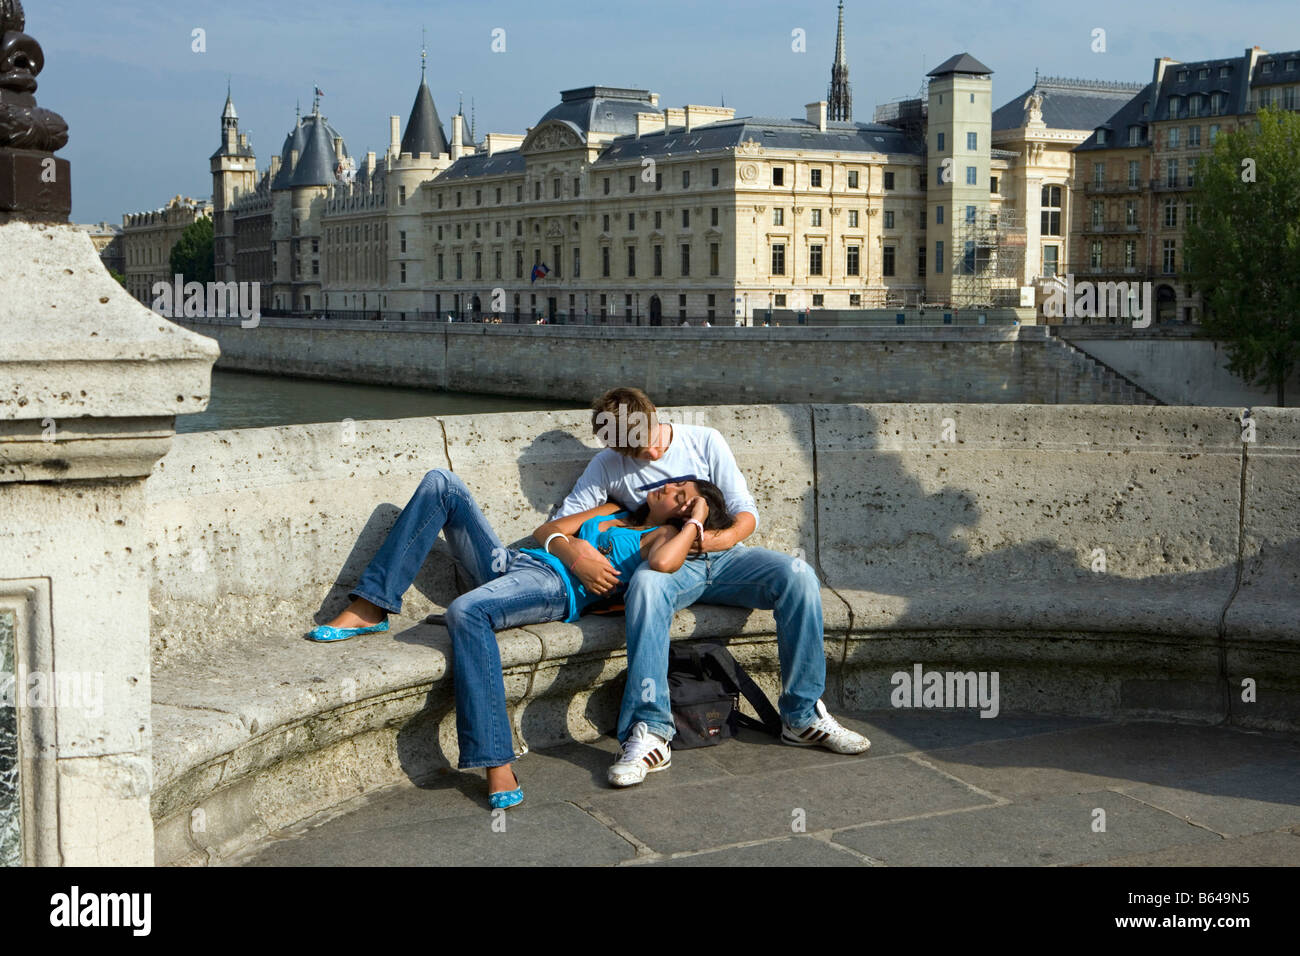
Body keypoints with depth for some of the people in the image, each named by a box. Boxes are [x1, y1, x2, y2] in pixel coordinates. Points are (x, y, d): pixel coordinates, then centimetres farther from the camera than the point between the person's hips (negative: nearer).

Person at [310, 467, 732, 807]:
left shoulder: (662, 536, 8)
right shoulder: (615, 513, 29)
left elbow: (662, 563, -19)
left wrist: (696, 521, -2)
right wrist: (574, 552, 0)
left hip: (554, 587, -8)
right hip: (509, 562, 8)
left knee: (467, 610, -40)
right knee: (441, 482, -3)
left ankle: (497, 766, -39)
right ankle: (370, 608, -12)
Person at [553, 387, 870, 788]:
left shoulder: (705, 441, 4)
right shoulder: (608, 466, 5)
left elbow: (746, 512, 3)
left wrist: (726, 537, -21)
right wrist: (574, 549, -22)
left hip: (723, 557, 2)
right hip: (668, 563, -1)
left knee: (796, 573, -27)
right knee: (647, 583, -39)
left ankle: (802, 717, -18)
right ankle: (650, 733, -44)